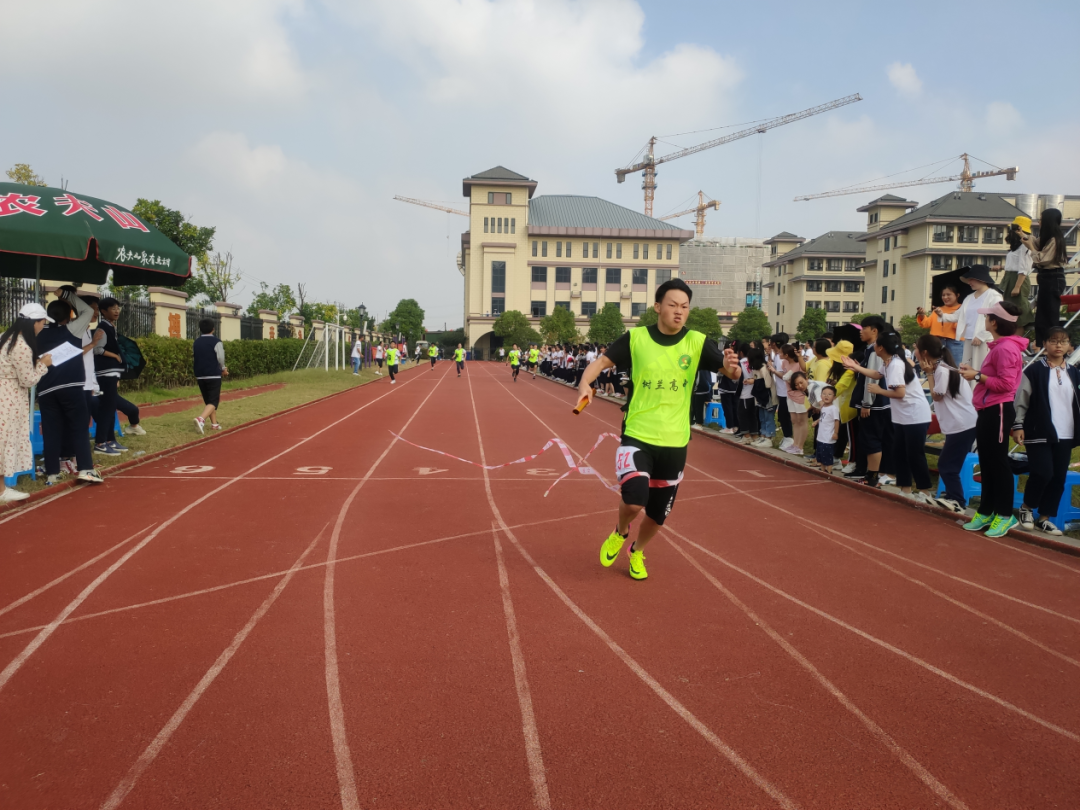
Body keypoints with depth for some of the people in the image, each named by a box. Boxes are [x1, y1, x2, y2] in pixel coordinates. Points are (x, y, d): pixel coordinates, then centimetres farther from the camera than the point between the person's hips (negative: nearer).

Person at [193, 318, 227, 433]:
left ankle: (214, 423, 21)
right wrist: (223, 369, 8)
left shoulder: (196, 342, 8)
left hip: (200, 376, 5)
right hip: (214, 376, -5)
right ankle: (201, 419, -28)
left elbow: (193, 359, 9)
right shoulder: (216, 342, -8)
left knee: (207, 401, 17)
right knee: (213, 402, -5)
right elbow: (221, 359, -11)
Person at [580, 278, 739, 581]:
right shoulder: (635, 337, -7)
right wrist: (585, 383, -20)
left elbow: (731, 371, -7)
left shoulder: (697, 342, -6)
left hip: (675, 442, 2)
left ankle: (637, 552, 47)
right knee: (634, 500, -22)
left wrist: (731, 367, -31)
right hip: (637, 436, -2)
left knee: (658, 513, 14)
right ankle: (619, 534, 15)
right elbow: (602, 361, 0)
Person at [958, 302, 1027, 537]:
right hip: (988, 411, 10)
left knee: (998, 463, -1)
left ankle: (1004, 515, 9)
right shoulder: (999, 345, 15)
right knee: (986, 463, 14)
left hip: (998, 411, -10)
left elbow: (1006, 384, -23)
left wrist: (978, 376, -18)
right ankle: (986, 512, 23)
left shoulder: (1006, 348, -17)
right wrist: (974, 371, 6)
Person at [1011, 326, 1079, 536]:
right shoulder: (1034, 371, -3)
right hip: (1039, 432, -5)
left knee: (1059, 478, 4)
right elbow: (1021, 400, -5)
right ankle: (1027, 507, 11)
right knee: (1043, 473, -13)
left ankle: (1044, 518, 16)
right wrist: (1018, 425, -11)